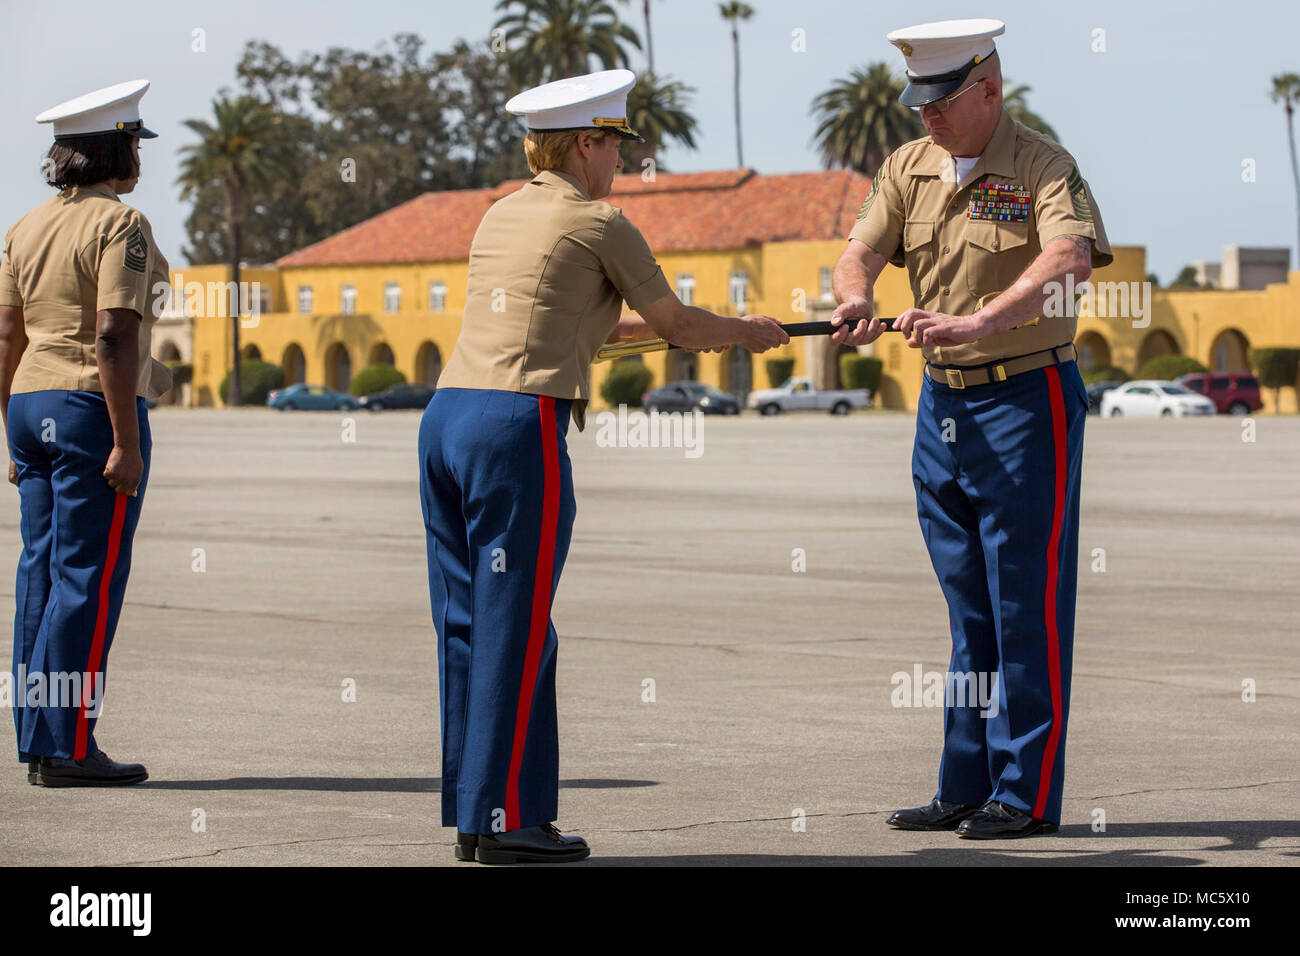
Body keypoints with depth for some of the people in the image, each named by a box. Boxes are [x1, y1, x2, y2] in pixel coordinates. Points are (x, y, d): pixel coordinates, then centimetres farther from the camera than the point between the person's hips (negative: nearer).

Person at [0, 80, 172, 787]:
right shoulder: (120, 224, -10)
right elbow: (113, 336, -18)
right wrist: (127, 442, -18)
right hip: (95, 409, -8)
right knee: (88, 579, -5)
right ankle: (66, 747, -6)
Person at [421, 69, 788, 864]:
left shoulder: (502, 216, 20)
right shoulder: (600, 225, -1)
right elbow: (680, 325, 6)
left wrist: (659, 326, 36)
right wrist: (746, 332, 25)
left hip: (448, 416, 8)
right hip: (519, 425, -8)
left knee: (467, 620, 10)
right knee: (515, 626, -4)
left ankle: (473, 813, 13)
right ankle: (505, 818, -3)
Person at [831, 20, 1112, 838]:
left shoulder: (1043, 166, -12)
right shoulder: (909, 167, 8)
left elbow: (1070, 258, -29)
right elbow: (861, 250, 0)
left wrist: (980, 321, -41)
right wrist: (855, 298, -24)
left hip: (1024, 401, -7)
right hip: (942, 404, 7)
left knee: (1026, 608, -4)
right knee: (967, 610, 12)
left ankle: (1028, 794, 1)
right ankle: (966, 787, 18)